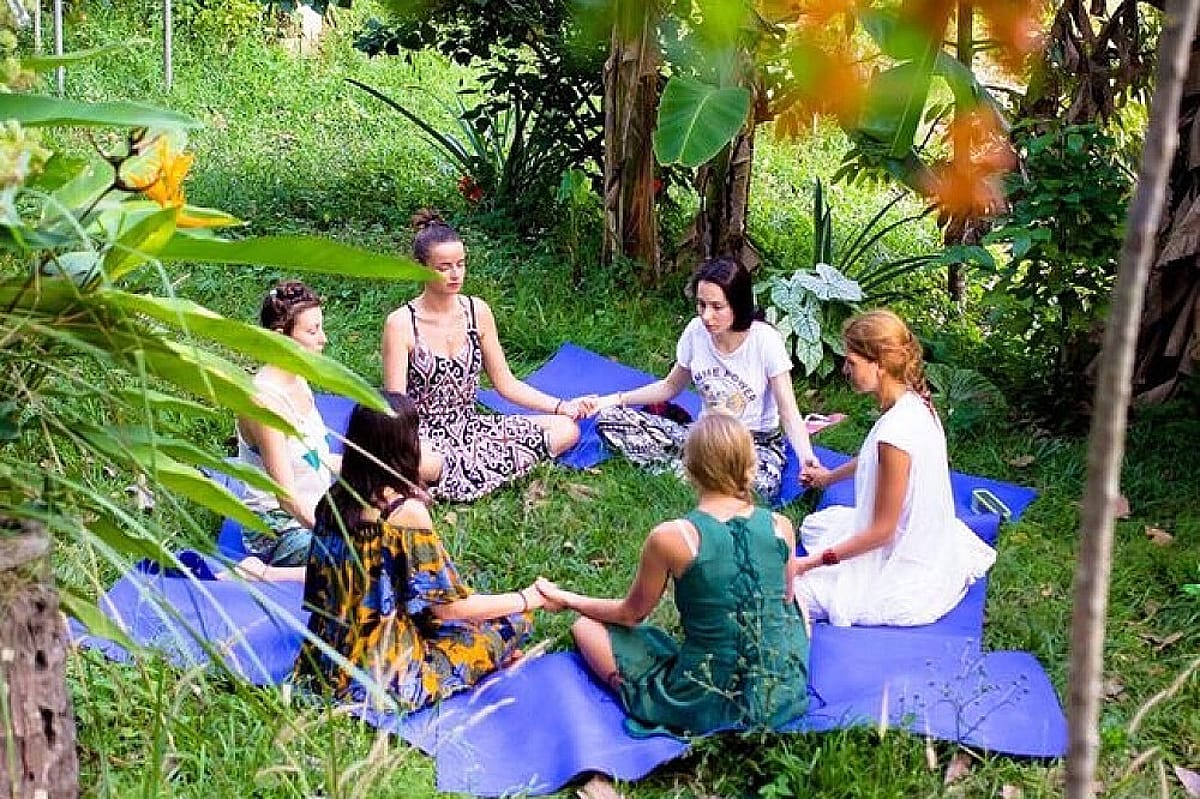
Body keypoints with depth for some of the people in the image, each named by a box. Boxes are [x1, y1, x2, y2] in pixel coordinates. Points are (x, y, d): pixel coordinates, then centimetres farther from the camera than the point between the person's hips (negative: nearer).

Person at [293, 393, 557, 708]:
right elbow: (445, 606, -16)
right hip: (385, 675, -7)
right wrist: (527, 600, -2)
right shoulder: (407, 511, -21)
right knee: (510, 622, 7)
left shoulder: (335, 497, -1)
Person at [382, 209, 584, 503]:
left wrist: (561, 406, -1)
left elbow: (505, 383, 10)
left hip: (471, 427, 7)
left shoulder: (477, 311, 4)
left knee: (568, 429, -9)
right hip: (426, 435, -7)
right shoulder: (401, 323, -10)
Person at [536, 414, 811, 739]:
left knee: (586, 627, 12)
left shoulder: (670, 537, -17)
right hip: (784, 697, 4)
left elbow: (632, 613, 0)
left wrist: (567, 599, 18)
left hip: (706, 707, -4)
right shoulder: (781, 526, -8)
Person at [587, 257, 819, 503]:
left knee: (757, 484, -42)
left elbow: (788, 413, -19)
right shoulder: (696, 332, -7)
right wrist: (616, 400, 1)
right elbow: (671, 386, 12)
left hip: (757, 443, -4)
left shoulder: (765, 340, -19)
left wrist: (806, 456, -39)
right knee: (609, 419, -12)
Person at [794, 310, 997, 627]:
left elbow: (882, 530, -24)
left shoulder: (896, 431, -33)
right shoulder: (917, 404, -5)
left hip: (904, 573, -9)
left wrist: (812, 562, -17)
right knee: (814, 524, 28)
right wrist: (830, 476, 36)